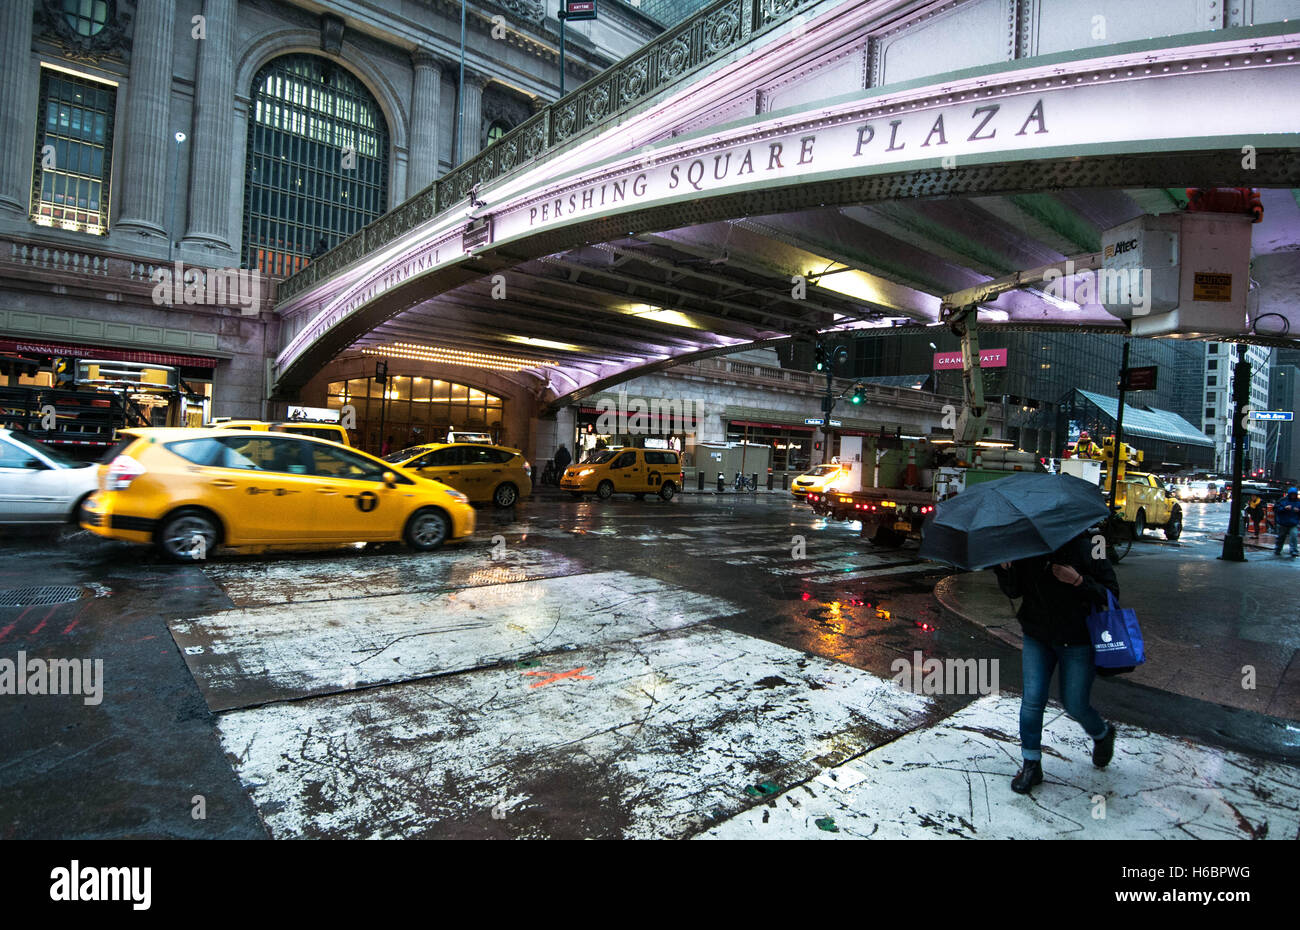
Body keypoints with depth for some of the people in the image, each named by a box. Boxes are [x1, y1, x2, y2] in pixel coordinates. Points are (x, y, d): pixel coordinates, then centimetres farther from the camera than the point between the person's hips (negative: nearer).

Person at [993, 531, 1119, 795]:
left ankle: (1102, 735, 44)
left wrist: (1079, 582, -28)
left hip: (1078, 642, -3)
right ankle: (1031, 765, 14)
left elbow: (1111, 593, -11)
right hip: (1037, 639, 3)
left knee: (1075, 704, 7)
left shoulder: (1087, 550, -13)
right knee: (1032, 701, 0)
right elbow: (1013, 591, 2)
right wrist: (1005, 569, -18)